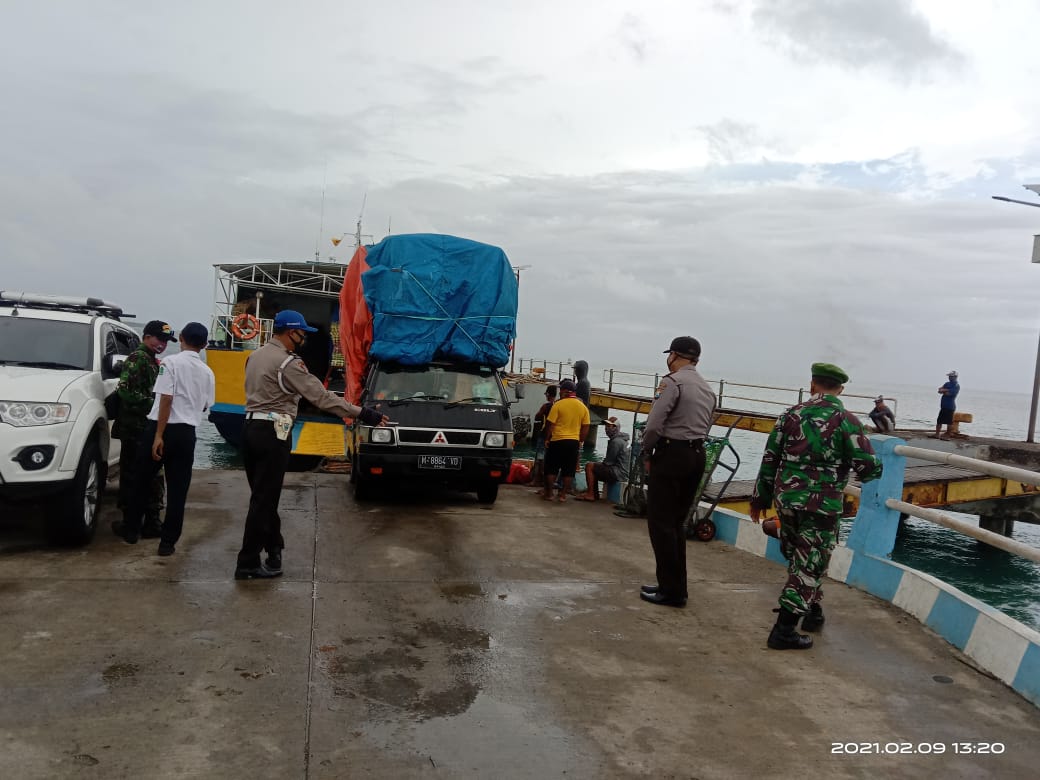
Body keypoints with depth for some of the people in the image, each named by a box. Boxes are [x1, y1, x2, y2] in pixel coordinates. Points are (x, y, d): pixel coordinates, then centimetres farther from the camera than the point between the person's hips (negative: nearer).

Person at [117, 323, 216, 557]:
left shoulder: (171, 362, -8)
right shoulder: (207, 372, 7)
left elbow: (166, 400, -14)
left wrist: (158, 435, -15)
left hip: (163, 429, -3)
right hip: (187, 433, 3)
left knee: (142, 481, 15)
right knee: (177, 490, 6)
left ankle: (131, 530, 27)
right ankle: (168, 542, 7)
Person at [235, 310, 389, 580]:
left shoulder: (254, 357, 13)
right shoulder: (288, 363, -15)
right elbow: (322, 397, -19)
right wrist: (362, 413, -18)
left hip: (251, 428, 9)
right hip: (272, 434, -9)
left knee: (263, 495, 17)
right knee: (264, 498, -2)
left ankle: (273, 546, 28)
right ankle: (248, 563, 3)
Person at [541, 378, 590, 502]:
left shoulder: (558, 405, -10)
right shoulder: (583, 407, 3)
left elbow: (550, 424, -8)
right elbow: (585, 428, 6)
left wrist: (547, 439, 3)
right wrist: (580, 441, 15)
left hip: (558, 441, -3)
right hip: (574, 442, 3)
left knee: (551, 468, 8)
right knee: (568, 471, 9)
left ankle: (549, 493, 11)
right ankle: (563, 495, 9)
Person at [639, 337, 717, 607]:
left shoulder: (673, 381, -11)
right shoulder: (707, 388, 15)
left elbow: (654, 423, -16)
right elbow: (706, 426, 13)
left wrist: (647, 451, -2)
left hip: (672, 453, -8)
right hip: (697, 455, 8)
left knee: (661, 522, -1)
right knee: (677, 522, 16)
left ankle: (671, 590, 1)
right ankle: (676, 585, 20)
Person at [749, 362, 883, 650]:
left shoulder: (792, 414, 4)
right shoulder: (846, 421, -8)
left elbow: (770, 459, 6)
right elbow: (870, 466, -11)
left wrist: (761, 497, 15)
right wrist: (865, 474, 15)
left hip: (786, 500, 4)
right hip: (822, 506, -4)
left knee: (799, 559, 22)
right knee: (808, 566, 3)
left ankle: (812, 612, 36)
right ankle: (783, 631, 3)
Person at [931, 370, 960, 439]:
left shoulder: (956, 386, -7)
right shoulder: (947, 384, 16)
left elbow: (949, 393, -20)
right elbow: (940, 390, 6)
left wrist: (944, 391, -6)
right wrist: (946, 391, -12)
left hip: (950, 406, -8)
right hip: (943, 406, 8)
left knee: (949, 422, -3)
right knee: (939, 420, 9)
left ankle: (948, 435, 3)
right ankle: (936, 434, 14)